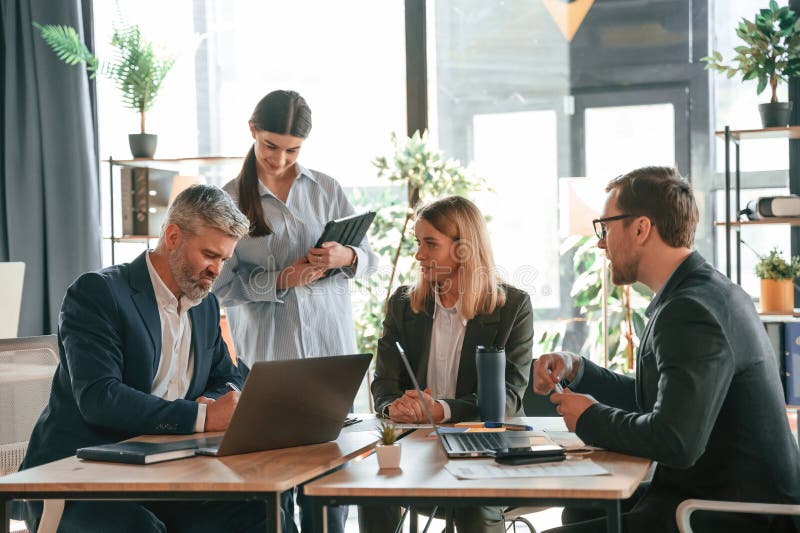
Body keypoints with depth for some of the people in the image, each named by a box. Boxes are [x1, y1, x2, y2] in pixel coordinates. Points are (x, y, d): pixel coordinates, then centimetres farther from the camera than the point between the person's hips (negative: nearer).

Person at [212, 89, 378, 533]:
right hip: (266, 352, -1)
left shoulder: (326, 189, 9)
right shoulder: (231, 199, 2)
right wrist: (281, 280, -15)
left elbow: (371, 259, 10)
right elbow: (222, 285, -2)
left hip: (330, 346, 2)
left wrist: (346, 257, -12)